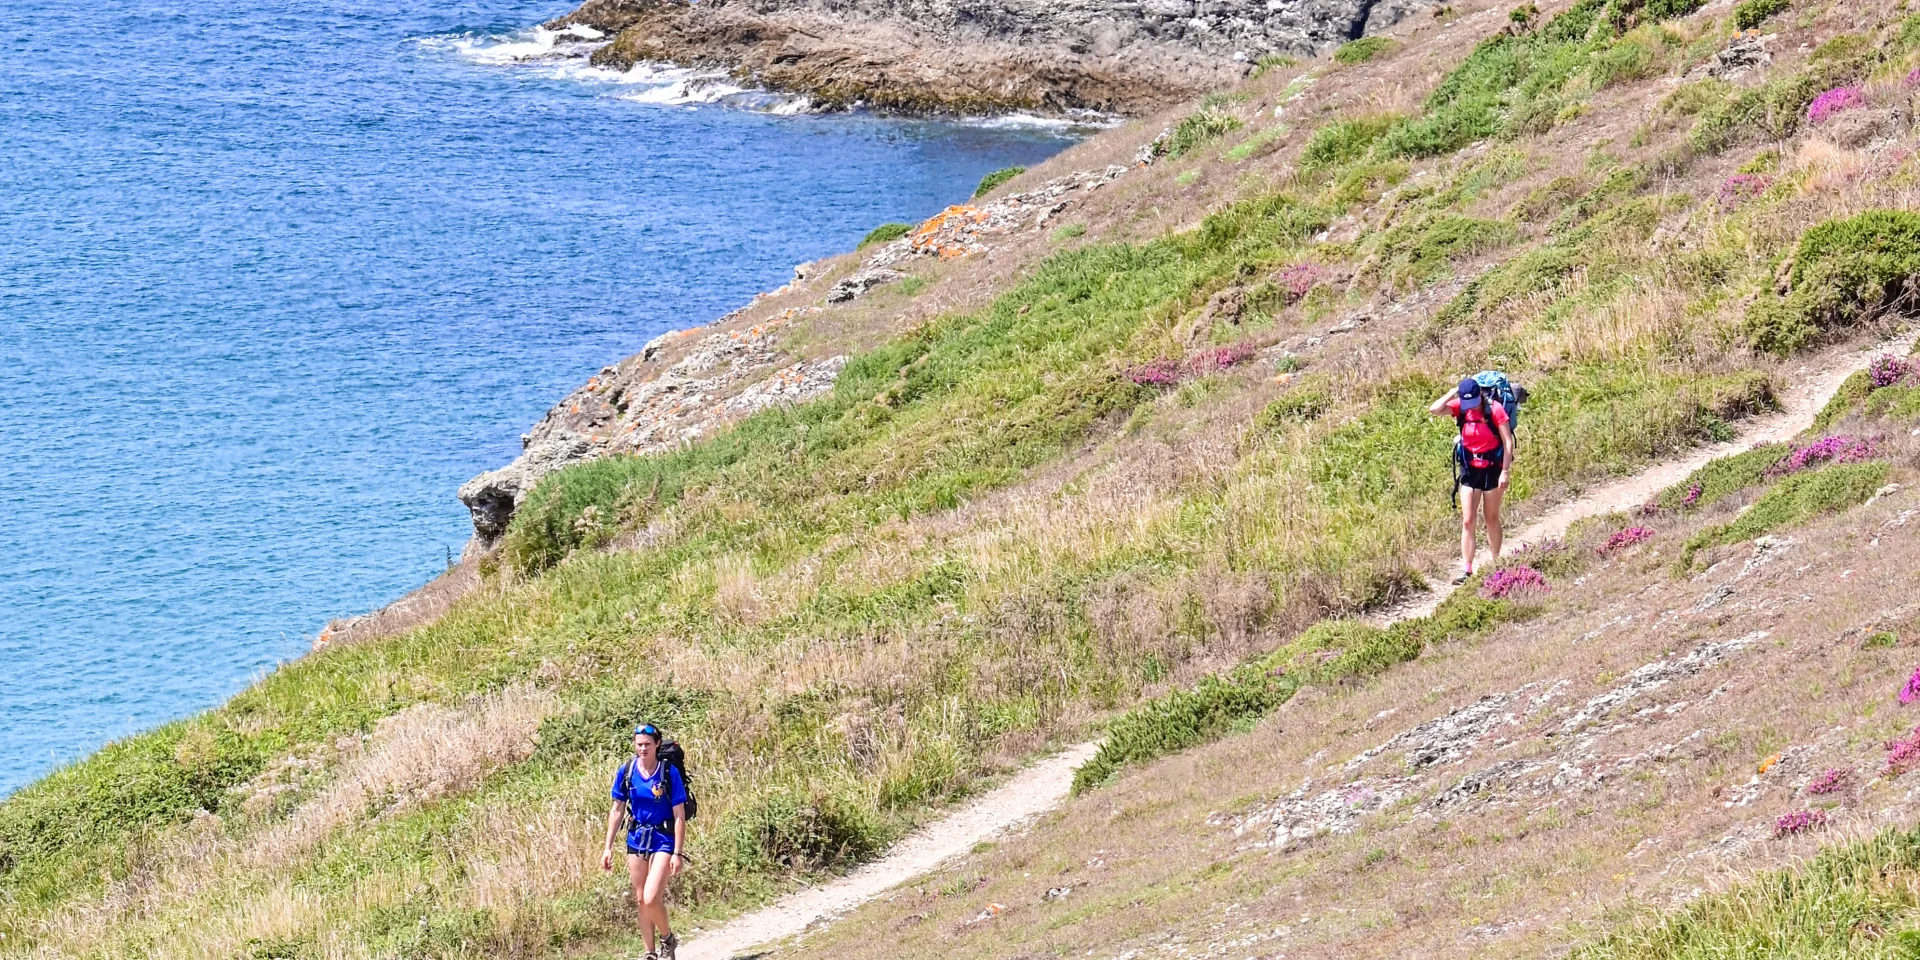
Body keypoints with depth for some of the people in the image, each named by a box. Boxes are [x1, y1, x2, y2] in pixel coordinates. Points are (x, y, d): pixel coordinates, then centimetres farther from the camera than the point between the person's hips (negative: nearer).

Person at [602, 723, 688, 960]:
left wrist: (677, 853, -15)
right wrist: (608, 847, 4)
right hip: (636, 839, 5)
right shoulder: (626, 771, -3)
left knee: (651, 899, -16)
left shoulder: (669, 773, -14)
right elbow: (617, 811, 6)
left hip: (663, 840, -5)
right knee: (640, 900, 9)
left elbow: (679, 816, -12)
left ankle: (668, 939, 11)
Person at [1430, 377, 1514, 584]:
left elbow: (1508, 442, -14)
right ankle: (1466, 570, -4)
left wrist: (1505, 472, -17)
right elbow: (1434, 410, -18)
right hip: (1469, 469, 3)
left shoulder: (1495, 410, -15)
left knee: (1492, 518, 11)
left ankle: (1497, 565, 25)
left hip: (1491, 468, -3)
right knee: (1467, 521, -3)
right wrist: (1452, 394, -14)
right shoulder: (1460, 407, -4)